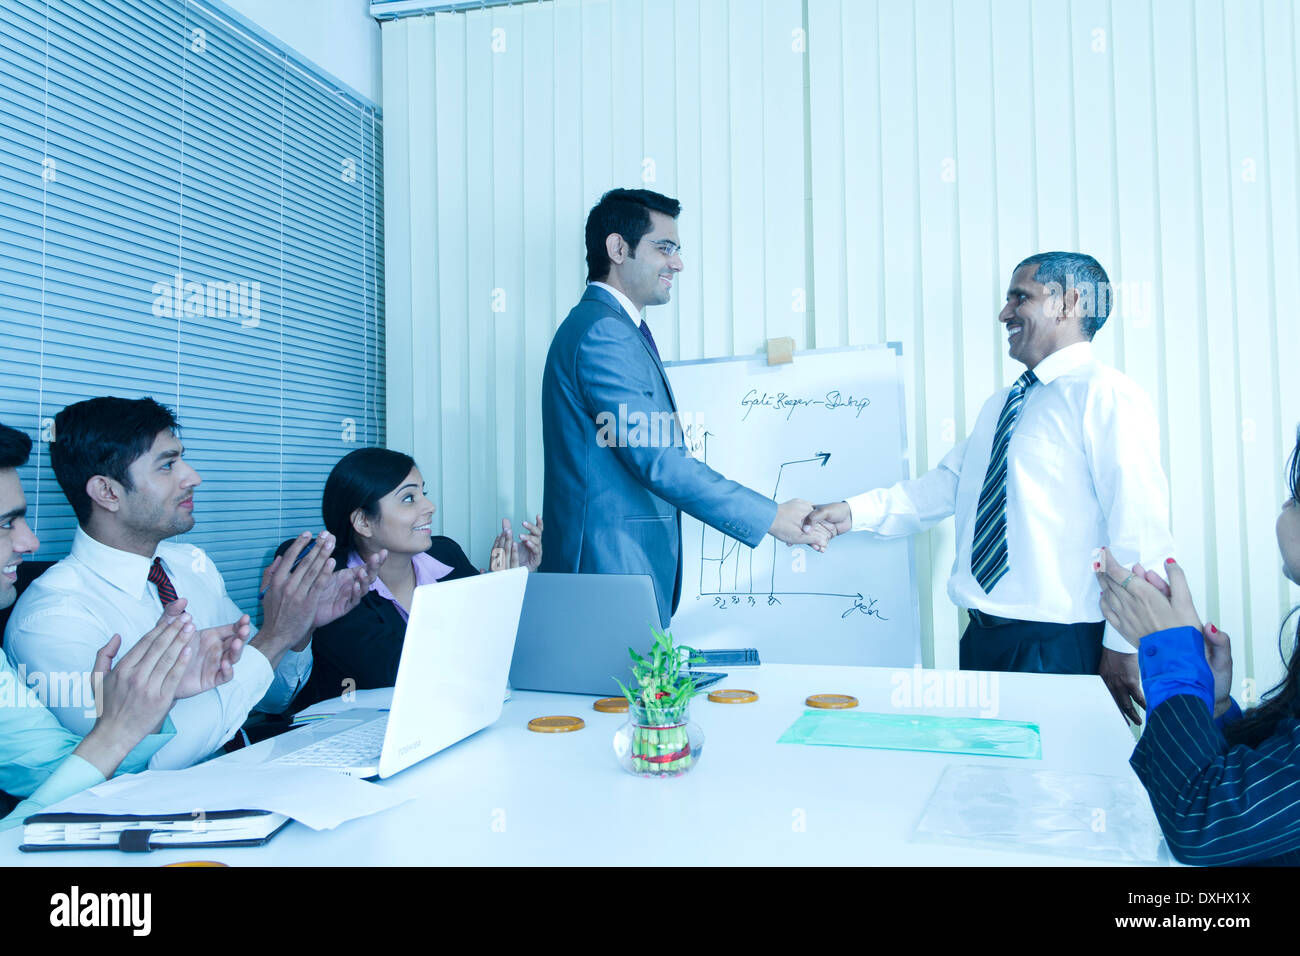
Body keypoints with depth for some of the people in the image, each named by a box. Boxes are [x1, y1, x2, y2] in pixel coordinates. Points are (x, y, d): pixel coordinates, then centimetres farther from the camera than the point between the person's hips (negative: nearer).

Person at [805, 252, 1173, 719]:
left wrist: (1123, 647, -15)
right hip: (982, 638, 8)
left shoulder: (1105, 395, -9)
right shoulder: (1000, 406, 18)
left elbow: (1139, 528, -14)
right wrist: (854, 512, 0)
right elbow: (943, 486, 13)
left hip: (1060, 646, -7)